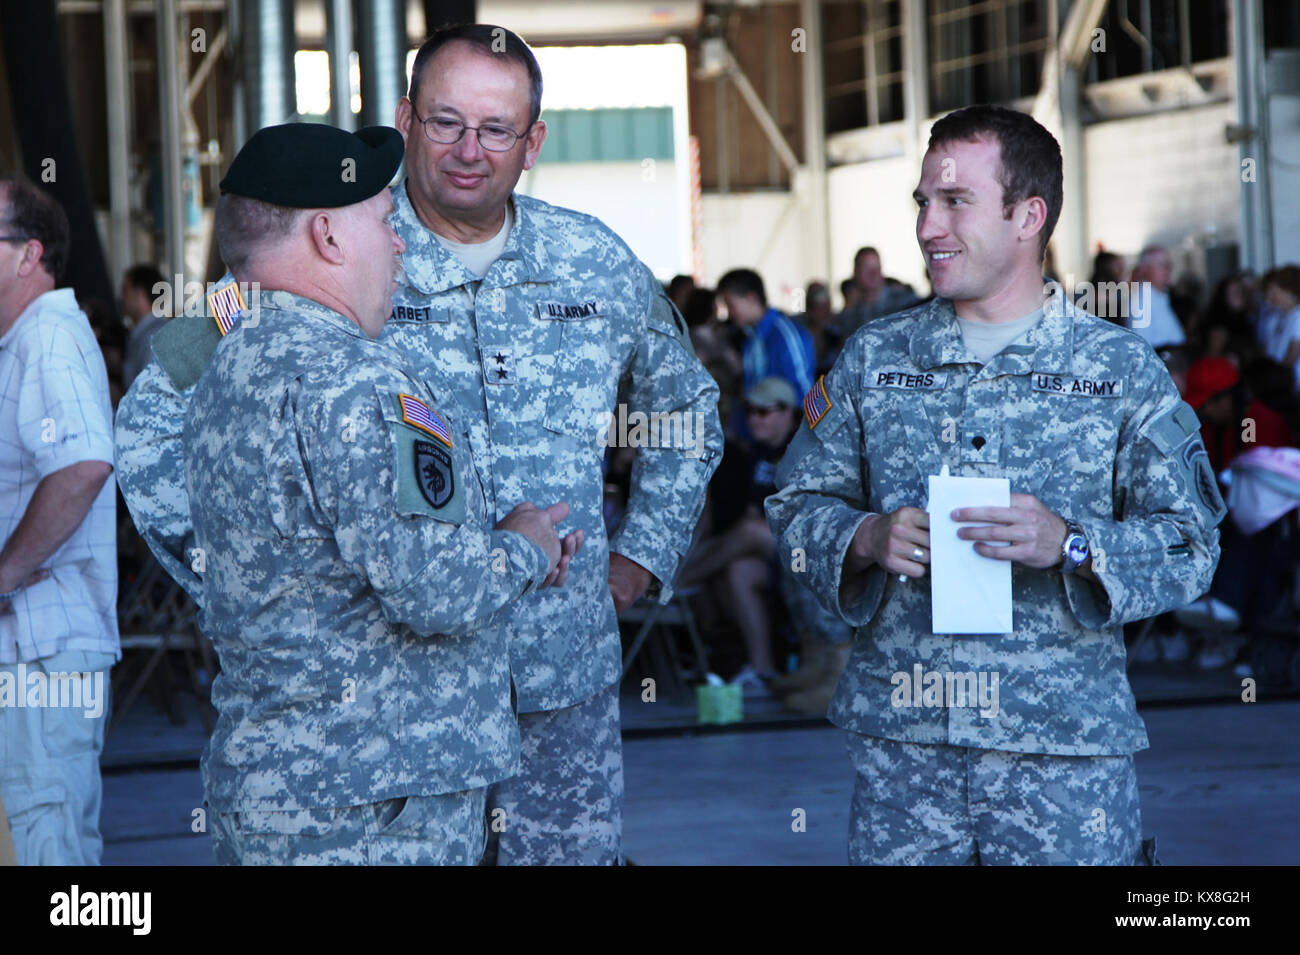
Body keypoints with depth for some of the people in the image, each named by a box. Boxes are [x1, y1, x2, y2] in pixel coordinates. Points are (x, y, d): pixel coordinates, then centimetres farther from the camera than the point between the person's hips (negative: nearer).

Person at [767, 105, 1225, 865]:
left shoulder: (1121, 369, 2)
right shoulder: (874, 358, 10)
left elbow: (1191, 544, -1)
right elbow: (799, 506, 12)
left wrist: (1068, 545, -17)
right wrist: (866, 538, -9)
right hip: (899, 741, 2)